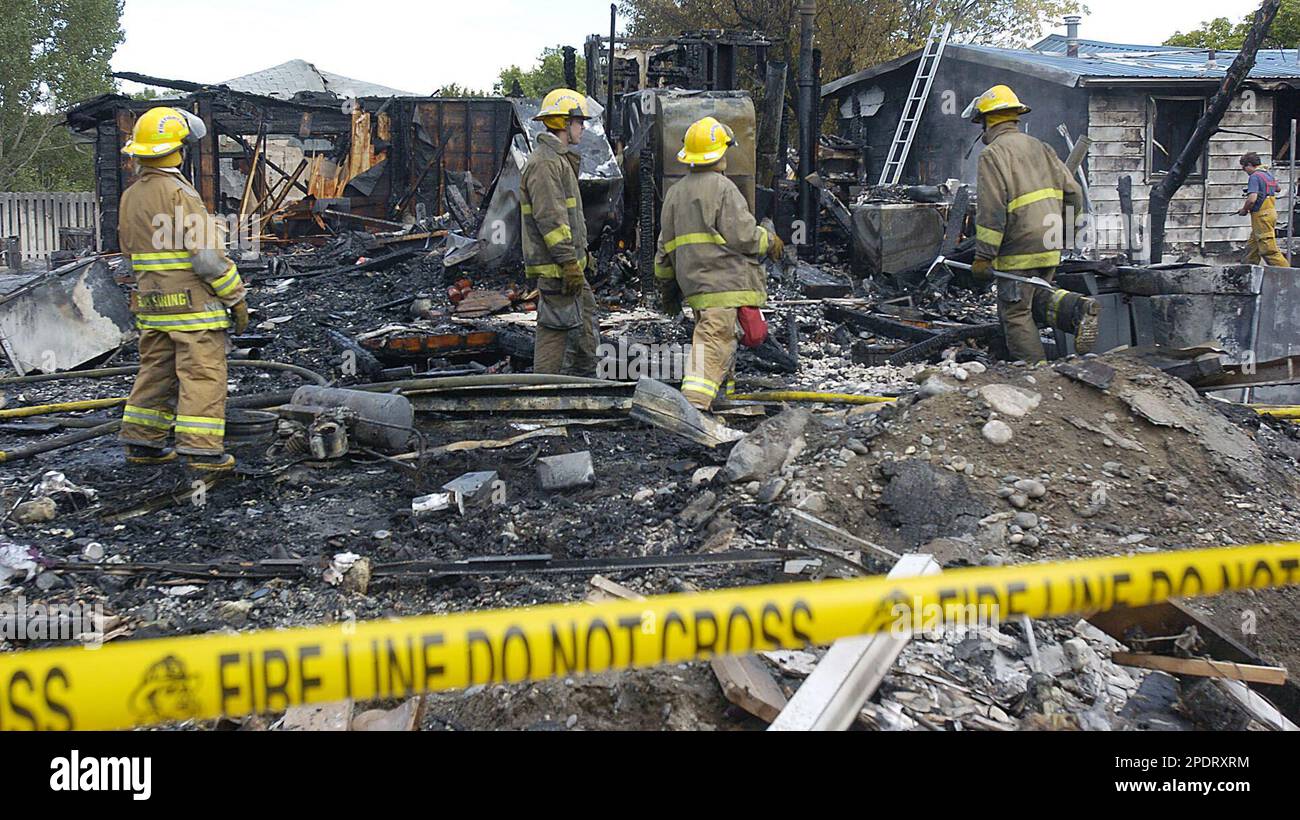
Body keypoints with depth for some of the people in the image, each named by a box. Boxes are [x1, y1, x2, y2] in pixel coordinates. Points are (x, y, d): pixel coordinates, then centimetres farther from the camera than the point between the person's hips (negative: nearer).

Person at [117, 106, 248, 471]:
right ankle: (202, 449, -4)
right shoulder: (179, 193, -16)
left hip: (151, 302, 8)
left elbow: (130, 249, 19)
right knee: (202, 374, -4)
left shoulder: (130, 197, 12)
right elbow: (208, 256, -18)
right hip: (193, 302, -8)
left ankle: (142, 442, 21)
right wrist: (236, 297, -11)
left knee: (155, 372, 16)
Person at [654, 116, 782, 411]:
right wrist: (770, 241, 6)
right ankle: (695, 401, -25)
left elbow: (666, 246, 20)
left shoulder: (675, 191, 16)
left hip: (693, 281, 8)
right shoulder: (723, 187, -9)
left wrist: (666, 287, 27)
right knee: (714, 340, -14)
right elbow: (742, 235, -13)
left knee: (714, 334, 22)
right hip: (724, 280, -8)